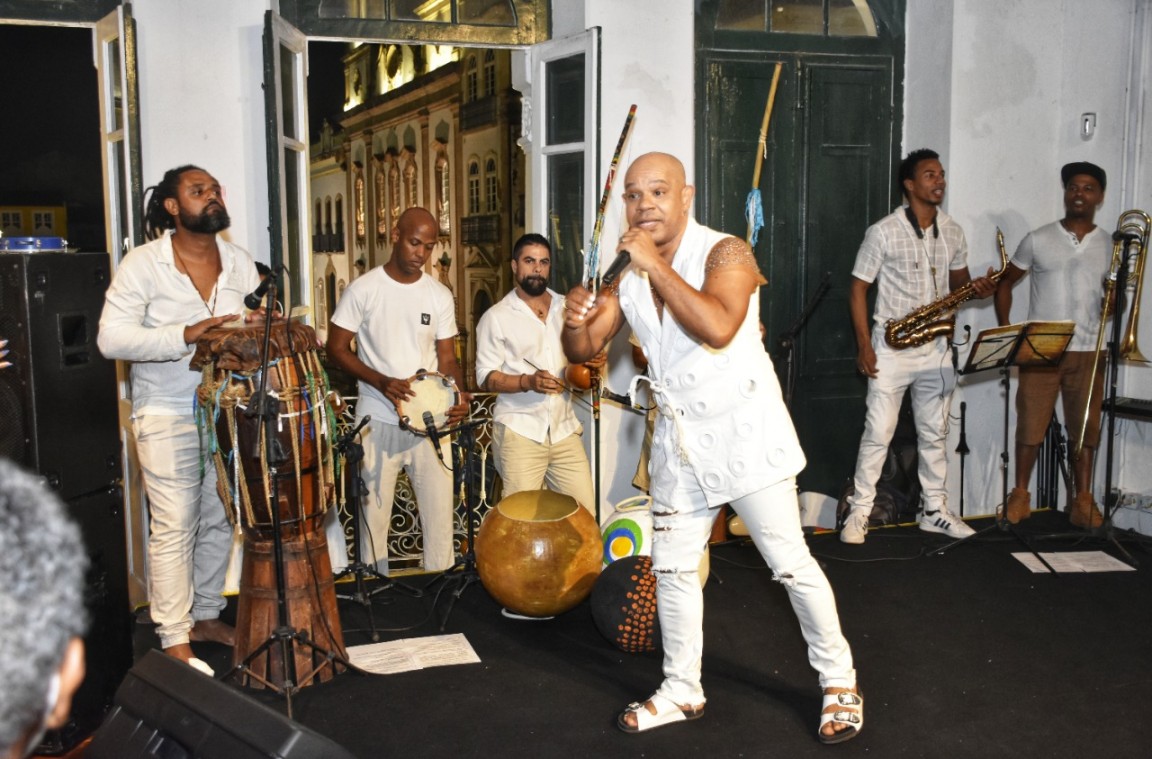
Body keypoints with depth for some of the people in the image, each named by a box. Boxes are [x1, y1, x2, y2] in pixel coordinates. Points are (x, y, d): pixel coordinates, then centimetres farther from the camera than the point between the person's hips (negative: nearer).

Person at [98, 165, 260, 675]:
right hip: (168, 416, -5)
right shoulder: (143, 263, -9)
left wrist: (264, 326, -15)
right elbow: (112, 337, -17)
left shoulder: (239, 262, 6)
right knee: (175, 528, -3)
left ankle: (206, 615, 29)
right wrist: (185, 336, -28)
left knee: (219, 520, 13)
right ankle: (175, 640, 8)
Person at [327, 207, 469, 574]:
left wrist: (459, 396, -14)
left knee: (440, 511, 5)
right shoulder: (363, 289, -4)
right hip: (377, 420, -2)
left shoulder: (440, 296, 4)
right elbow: (336, 349, -3)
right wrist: (382, 382, -18)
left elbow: (447, 358, 7)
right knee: (374, 514, 7)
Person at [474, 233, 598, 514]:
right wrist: (528, 382, -19)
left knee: (585, 513, 0)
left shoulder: (567, 308, 13)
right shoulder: (496, 317, 0)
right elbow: (486, 376, -3)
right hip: (519, 432, -4)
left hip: (564, 427, 4)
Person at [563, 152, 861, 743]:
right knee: (672, 568, 11)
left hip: (743, 430, -6)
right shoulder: (627, 274, 4)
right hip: (678, 439, 6)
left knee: (790, 562, 1)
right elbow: (584, 350, 3)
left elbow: (718, 328, -32)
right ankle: (682, 690, 28)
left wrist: (656, 265, -28)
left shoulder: (725, 254, -14)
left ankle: (839, 682, 20)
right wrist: (576, 320, -19)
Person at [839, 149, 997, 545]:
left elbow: (957, 279, 18)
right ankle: (858, 513, 6)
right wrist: (864, 346, -12)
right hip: (891, 347, -5)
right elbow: (858, 288, -6)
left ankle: (935, 511, 23)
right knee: (878, 433, -3)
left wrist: (978, 287, -6)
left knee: (935, 432, 12)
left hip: (936, 348, 5)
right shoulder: (884, 232, -9)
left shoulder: (952, 231, 7)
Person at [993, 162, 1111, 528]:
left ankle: (1083, 500, 15)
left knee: (1086, 429, 4)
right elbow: (1005, 282, 9)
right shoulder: (1038, 240, 3)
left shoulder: (1111, 246, 8)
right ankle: (1020, 494, 16)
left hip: (1089, 352, 2)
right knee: (1030, 425, 3)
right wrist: (1006, 330, 0)